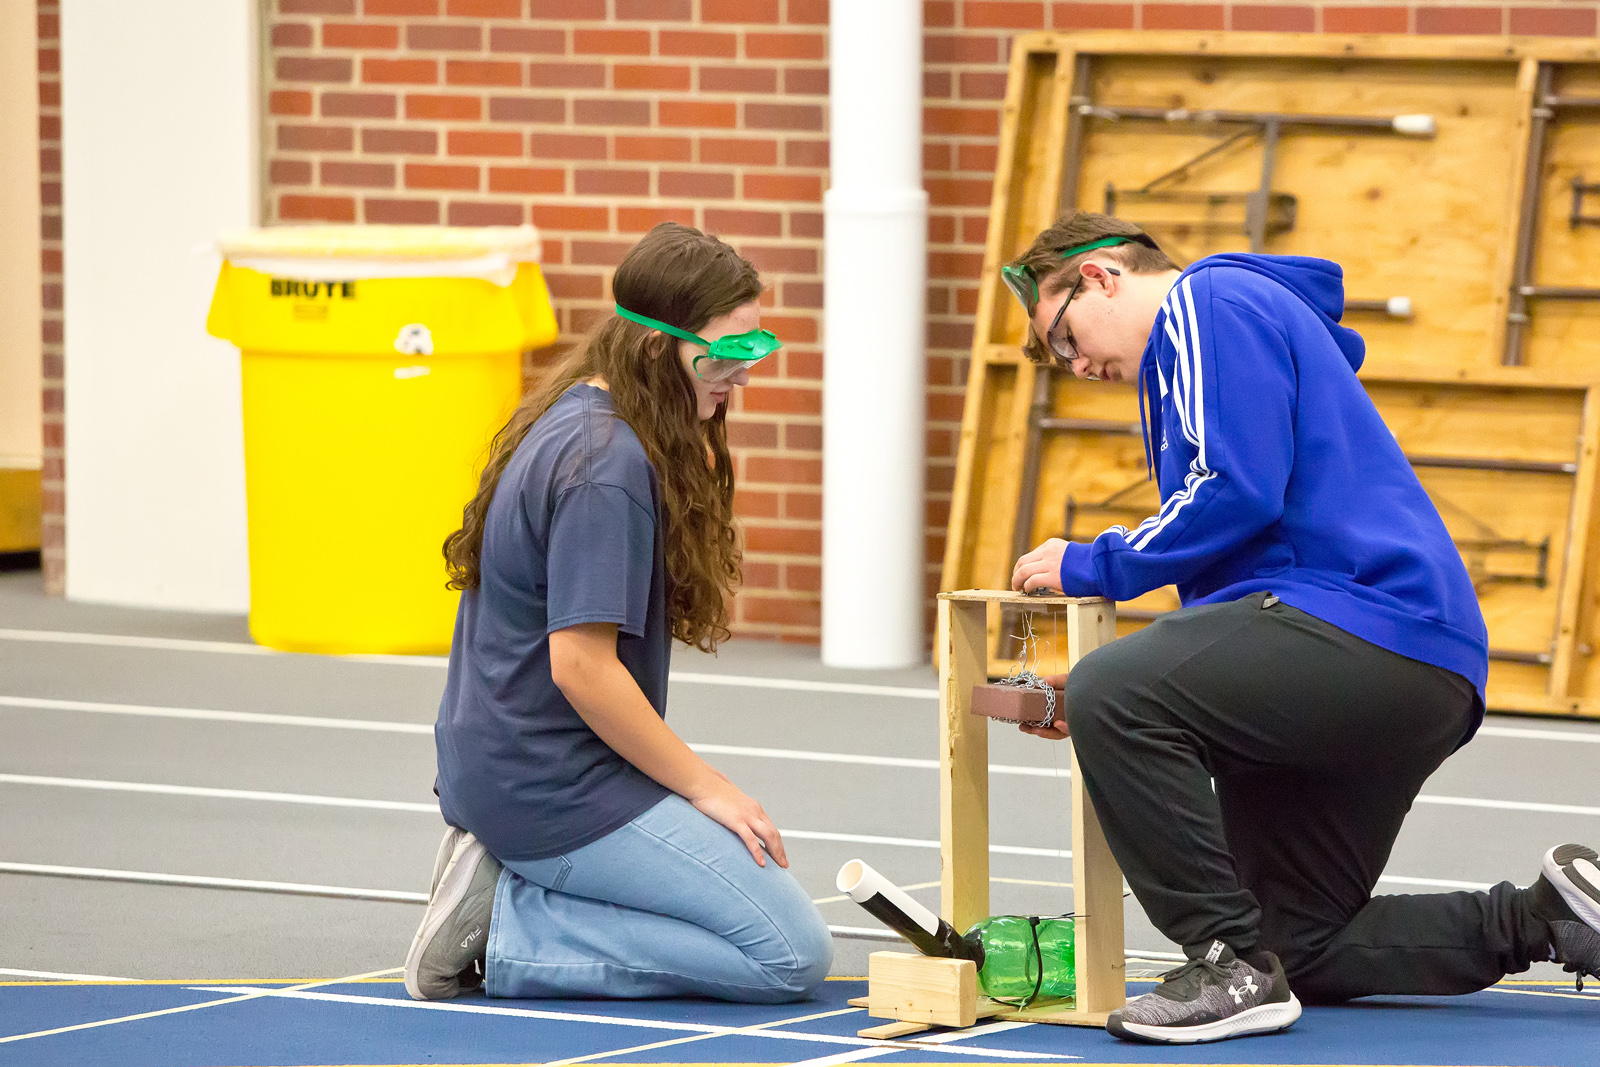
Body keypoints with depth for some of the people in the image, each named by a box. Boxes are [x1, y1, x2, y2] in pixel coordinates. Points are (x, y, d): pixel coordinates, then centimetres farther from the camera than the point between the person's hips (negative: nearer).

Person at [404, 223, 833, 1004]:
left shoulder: (574, 421, 11)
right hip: (555, 787, -10)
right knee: (792, 954, -9)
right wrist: (703, 786, -12)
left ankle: (504, 884, 5)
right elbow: (582, 665, -22)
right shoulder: (608, 465, -19)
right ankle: (506, 931, -10)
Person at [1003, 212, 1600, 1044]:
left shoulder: (1212, 302, 0)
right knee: (1301, 952, 12)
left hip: (1370, 624, -11)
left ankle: (1233, 964, -18)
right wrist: (1106, 702, 19)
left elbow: (1237, 493, -15)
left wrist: (1095, 566, -4)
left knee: (1110, 699, -25)